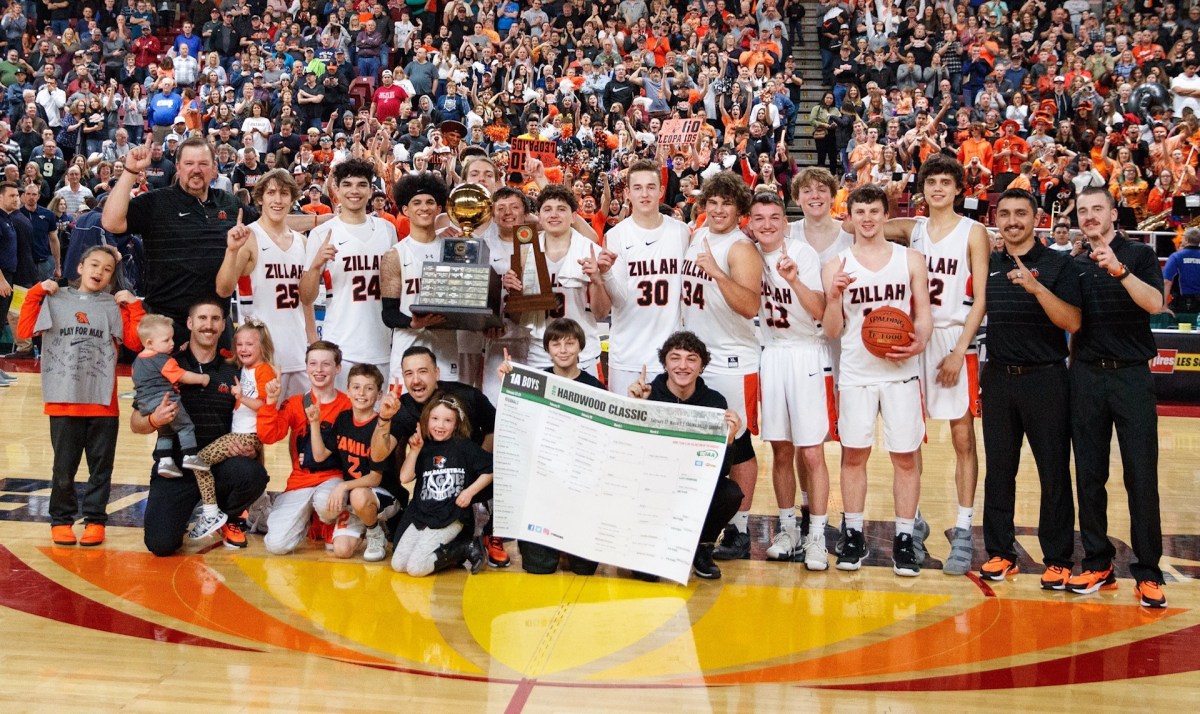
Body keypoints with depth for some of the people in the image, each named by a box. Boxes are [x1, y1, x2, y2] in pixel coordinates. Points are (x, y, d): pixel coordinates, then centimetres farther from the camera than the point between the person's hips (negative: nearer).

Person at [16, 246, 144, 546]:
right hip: (64, 401, -1)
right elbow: (24, 331, -3)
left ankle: (95, 519, 16)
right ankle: (61, 520, 19)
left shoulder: (114, 306, 8)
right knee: (64, 467, 5)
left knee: (101, 466, 6)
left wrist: (134, 305, -5)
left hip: (103, 402, 1)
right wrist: (36, 293, -5)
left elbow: (135, 341, -1)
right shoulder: (54, 299, 6)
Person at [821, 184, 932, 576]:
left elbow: (923, 315, 4)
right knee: (854, 453, 5)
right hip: (855, 373, 0)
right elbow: (832, 330, 2)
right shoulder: (837, 266, 4)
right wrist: (834, 296, -16)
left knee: (905, 456, 2)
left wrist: (920, 343, -16)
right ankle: (854, 535, 16)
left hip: (901, 371, 0)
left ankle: (904, 539, 10)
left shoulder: (911, 260, 5)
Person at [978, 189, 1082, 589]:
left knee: (1054, 472, 1)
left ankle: (1058, 560, 10)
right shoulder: (988, 266, 9)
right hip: (998, 378, 4)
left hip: (1045, 379, -3)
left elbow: (1073, 322, -12)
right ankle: (999, 552, 19)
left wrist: (1037, 288, -24)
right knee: (998, 470, 8)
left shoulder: (1057, 264, -2)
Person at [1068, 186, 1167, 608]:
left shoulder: (1139, 255, 1)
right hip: (1086, 377, 4)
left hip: (1131, 374, -4)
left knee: (1141, 476, -3)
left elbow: (1155, 303, -16)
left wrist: (1118, 269, -25)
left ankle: (1148, 573, 3)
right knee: (1089, 475, 6)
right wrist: (1072, 366, 8)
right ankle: (1098, 564, 16)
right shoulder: (1076, 265, 12)